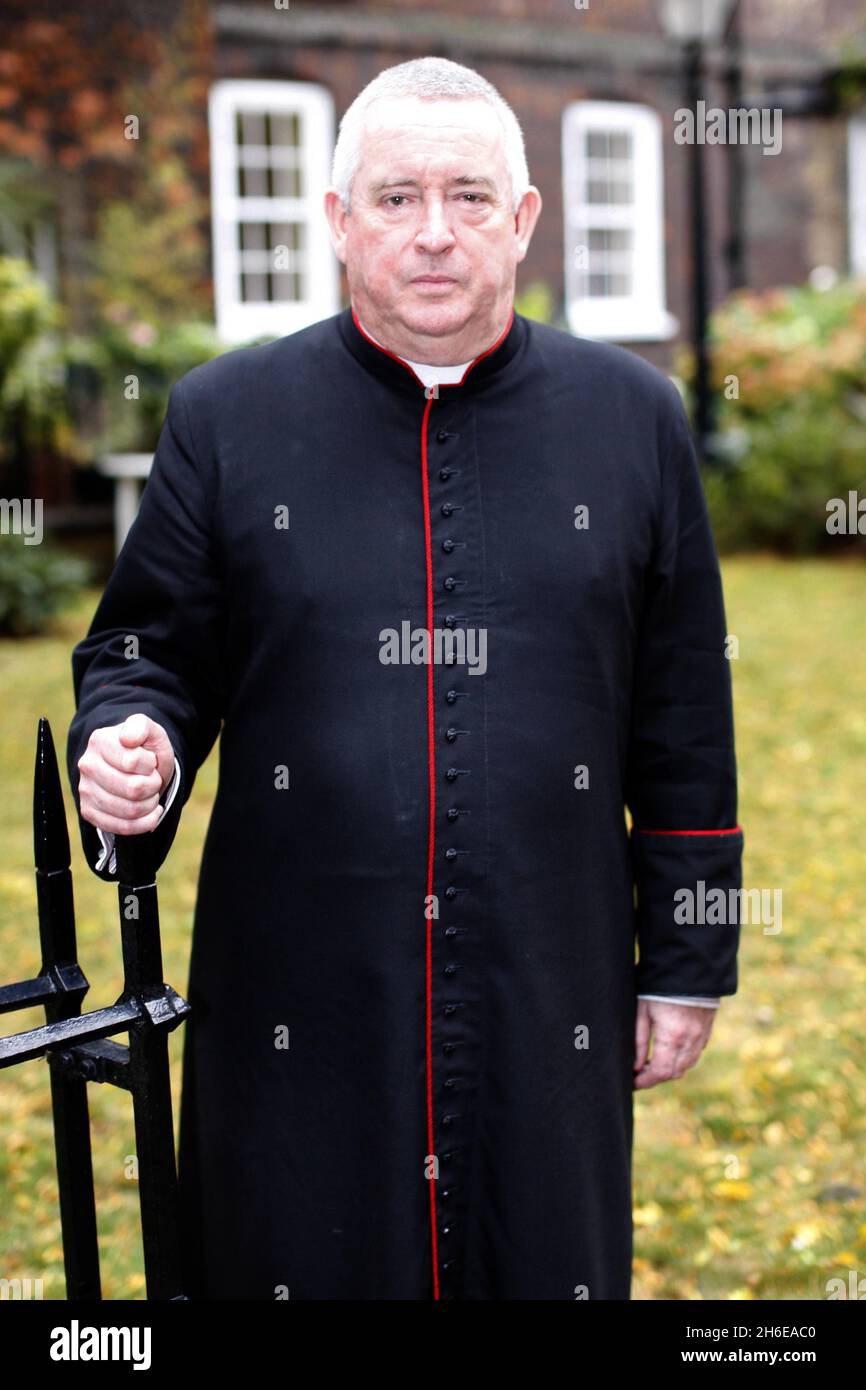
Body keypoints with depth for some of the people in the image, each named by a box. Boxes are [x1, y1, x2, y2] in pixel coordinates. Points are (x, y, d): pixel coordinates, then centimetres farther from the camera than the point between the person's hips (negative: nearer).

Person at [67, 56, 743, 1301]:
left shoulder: (632, 416, 3)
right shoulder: (225, 416, 2)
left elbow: (686, 722, 6)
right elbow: (143, 654, 7)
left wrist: (687, 963, 6)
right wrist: (127, 742, -16)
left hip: (550, 1004, 1)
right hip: (297, 1010, 0)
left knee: (545, 1264, 12)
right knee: (295, 1266, 10)